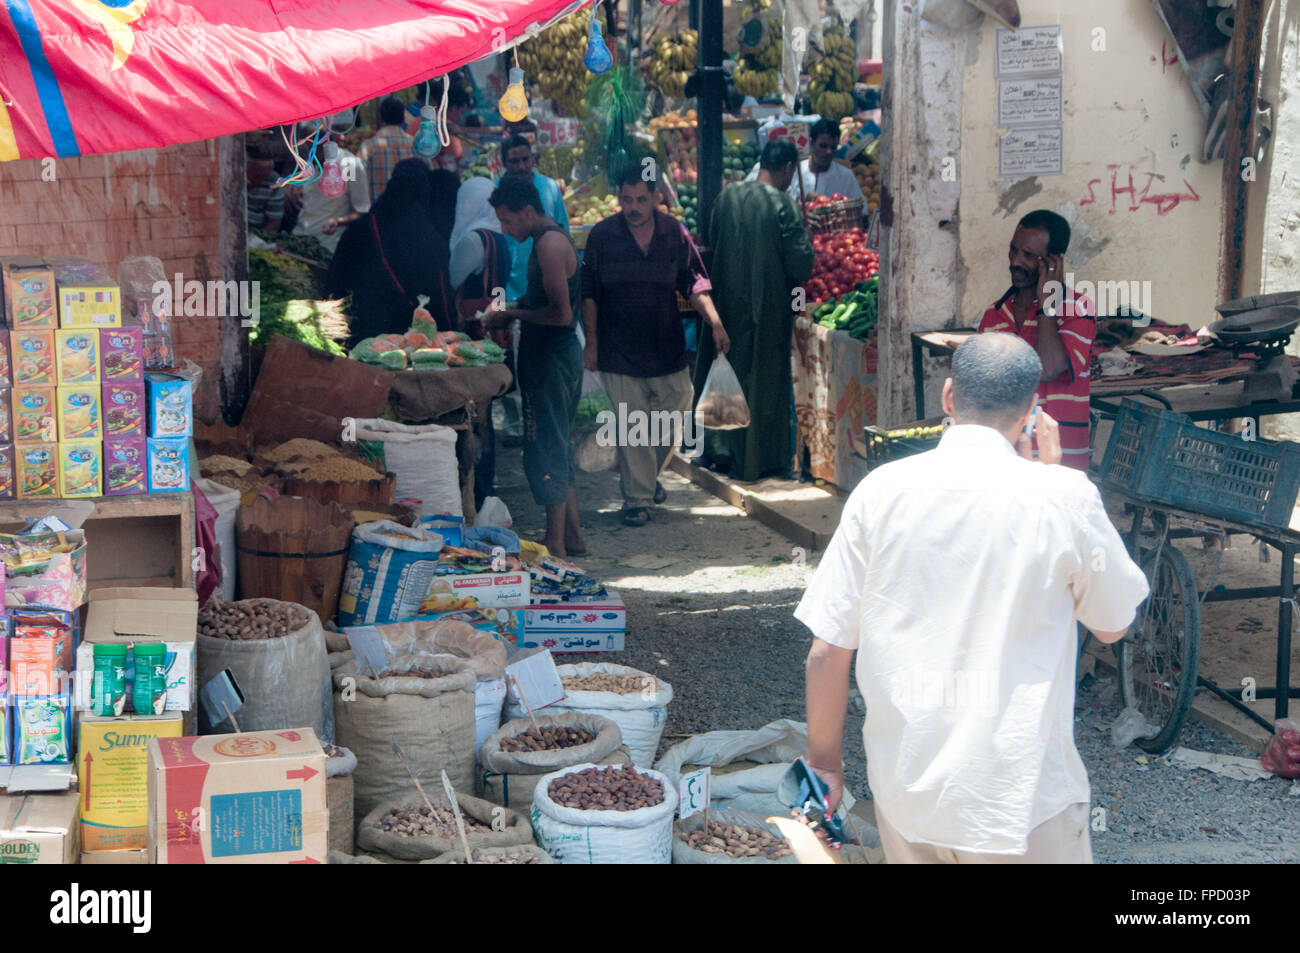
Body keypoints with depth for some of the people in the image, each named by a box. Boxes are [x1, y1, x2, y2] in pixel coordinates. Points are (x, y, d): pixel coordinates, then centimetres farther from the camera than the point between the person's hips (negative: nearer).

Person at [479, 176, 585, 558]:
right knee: (557, 445, 16)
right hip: (562, 353, 11)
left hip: (551, 357, -11)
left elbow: (562, 313, -24)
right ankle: (571, 535, 23)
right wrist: (513, 310, 12)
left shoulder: (549, 245, -19)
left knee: (546, 448, -4)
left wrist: (514, 315, -13)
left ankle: (555, 544, 1)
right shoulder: (554, 238, 13)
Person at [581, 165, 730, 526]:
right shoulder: (602, 236, -4)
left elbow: (695, 284, 2)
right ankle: (637, 499, 9)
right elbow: (589, 294, 1)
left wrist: (715, 322, -12)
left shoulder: (675, 234, 0)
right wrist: (591, 342, -2)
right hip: (619, 352, -2)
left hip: (668, 348, 3)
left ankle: (650, 476, 36)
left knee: (672, 420, 11)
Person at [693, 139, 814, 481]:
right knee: (762, 377, 5)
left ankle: (720, 451, 24)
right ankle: (756, 459, 11)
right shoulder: (782, 206, -16)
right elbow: (801, 264, -16)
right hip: (767, 308, -5)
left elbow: (713, 242, 12)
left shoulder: (727, 196, 0)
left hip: (728, 301, 5)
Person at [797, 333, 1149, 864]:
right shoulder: (1063, 497, -11)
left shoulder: (881, 489, -5)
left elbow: (827, 650, -4)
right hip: (1020, 801, -3)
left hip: (905, 794, 3)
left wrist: (824, 760, 11)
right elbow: (1113, 625, 6)